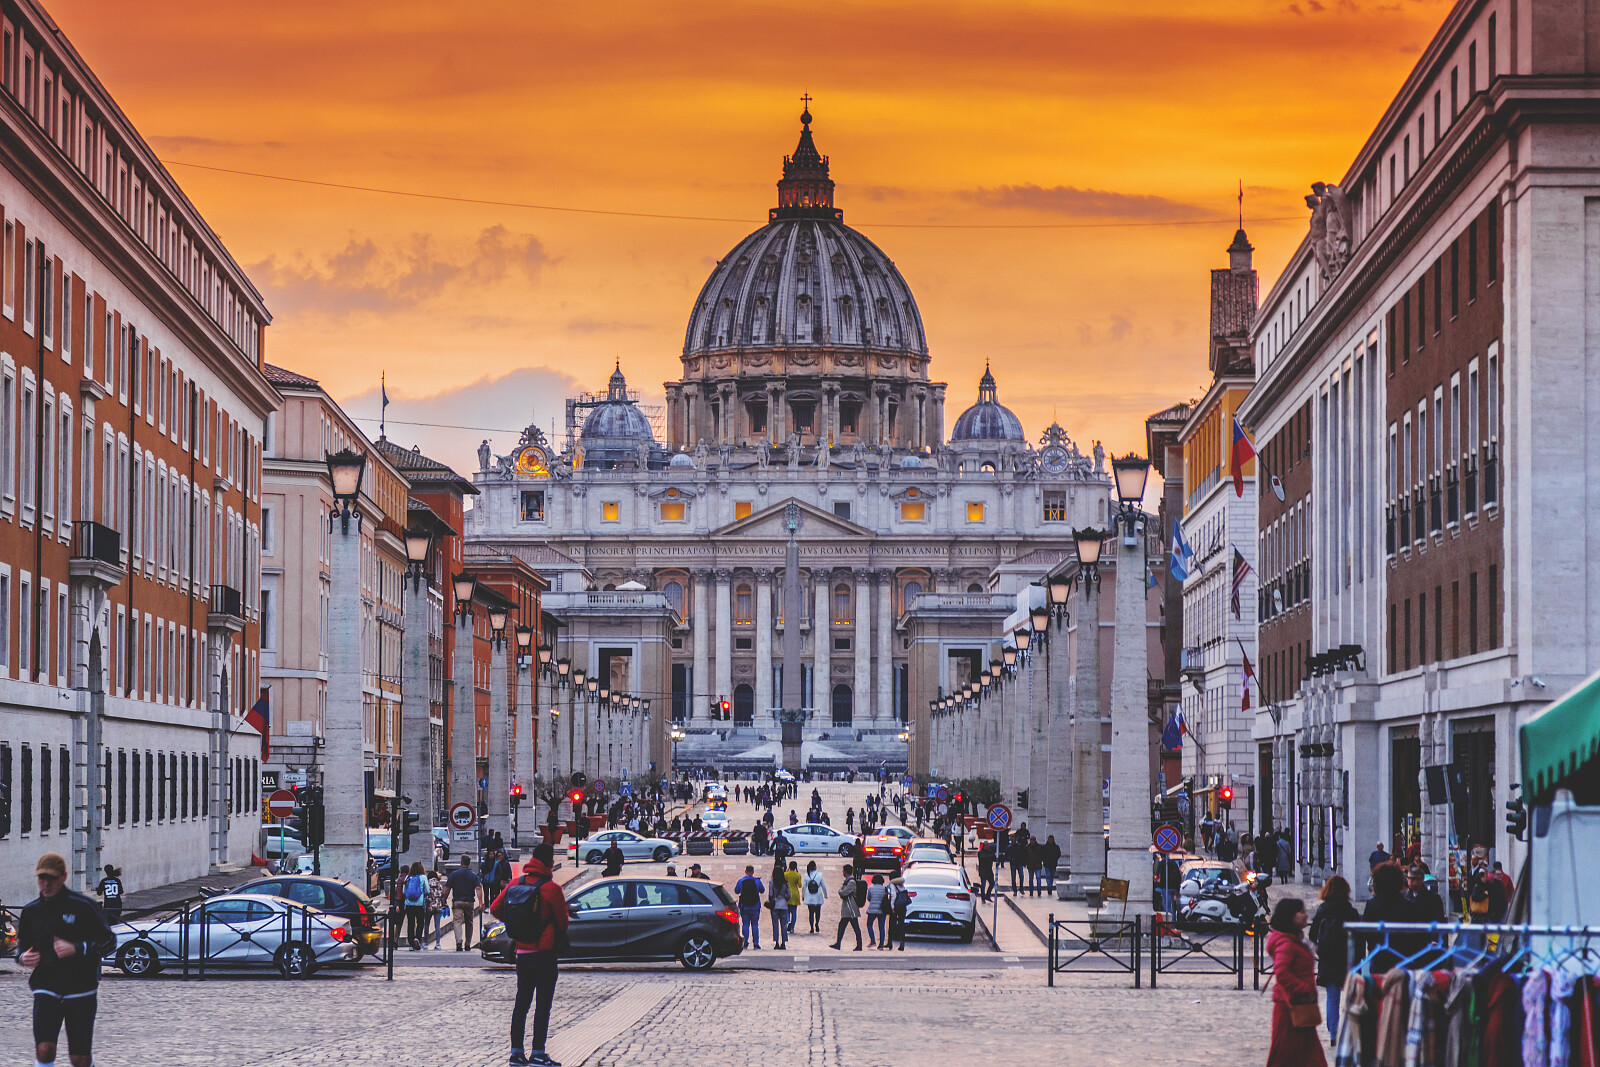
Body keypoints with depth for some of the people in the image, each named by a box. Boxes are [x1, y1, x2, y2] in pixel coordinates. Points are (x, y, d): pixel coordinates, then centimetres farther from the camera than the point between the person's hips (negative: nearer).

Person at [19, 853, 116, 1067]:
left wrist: (77, 948, -18)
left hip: (81, 991, -2)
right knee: (44, 1049, -17)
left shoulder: (82, 907, -5)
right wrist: (23, 957, -2)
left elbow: (109, 941, -3)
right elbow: (22, 944, 22)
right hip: (46, 991, 2)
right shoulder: (30, 912, 7)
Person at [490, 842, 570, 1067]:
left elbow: (495, 908, 8)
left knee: (521, 1003, 12)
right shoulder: (551, 888, -13)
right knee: (543, 1004, -2)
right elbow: (562, 922, -5)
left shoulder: (515, 885, 3)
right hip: (544, 953, -6)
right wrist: (558, 940, 16)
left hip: (522, 953, 6)